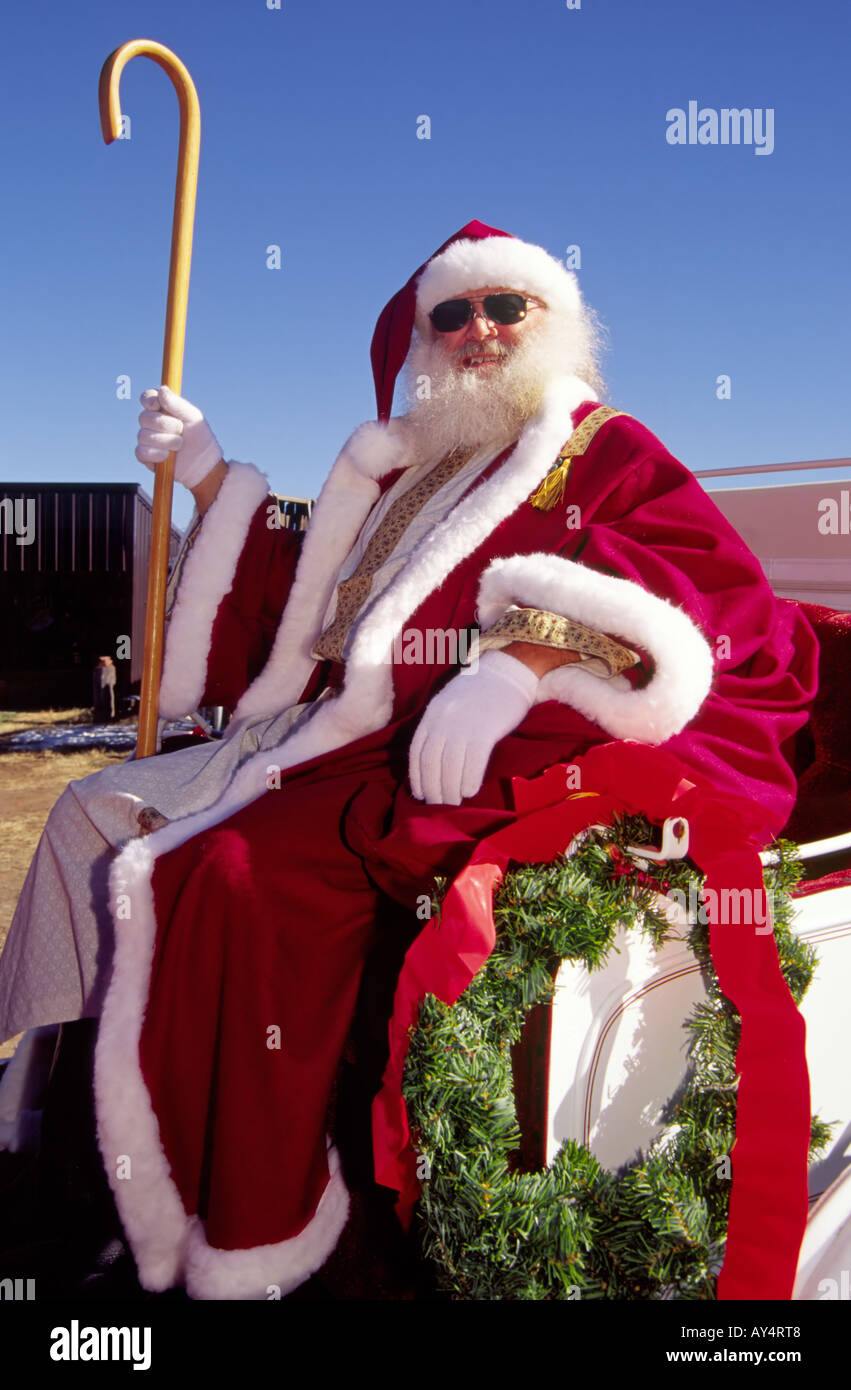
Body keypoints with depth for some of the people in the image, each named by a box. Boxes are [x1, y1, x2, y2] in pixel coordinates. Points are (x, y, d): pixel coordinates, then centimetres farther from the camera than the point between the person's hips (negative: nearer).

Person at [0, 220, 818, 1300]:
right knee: (97, 813, 3)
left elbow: (716, 588, -14)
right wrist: (211, 479, 20)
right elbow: (298, 605, 27)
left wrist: (523, 662, -28)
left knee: (248, 871, -29)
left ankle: (253, 1241, -12)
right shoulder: (401, 472, 24)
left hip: (465, 763, -8)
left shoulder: (608, 453, 4)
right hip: (343, 733, 8)